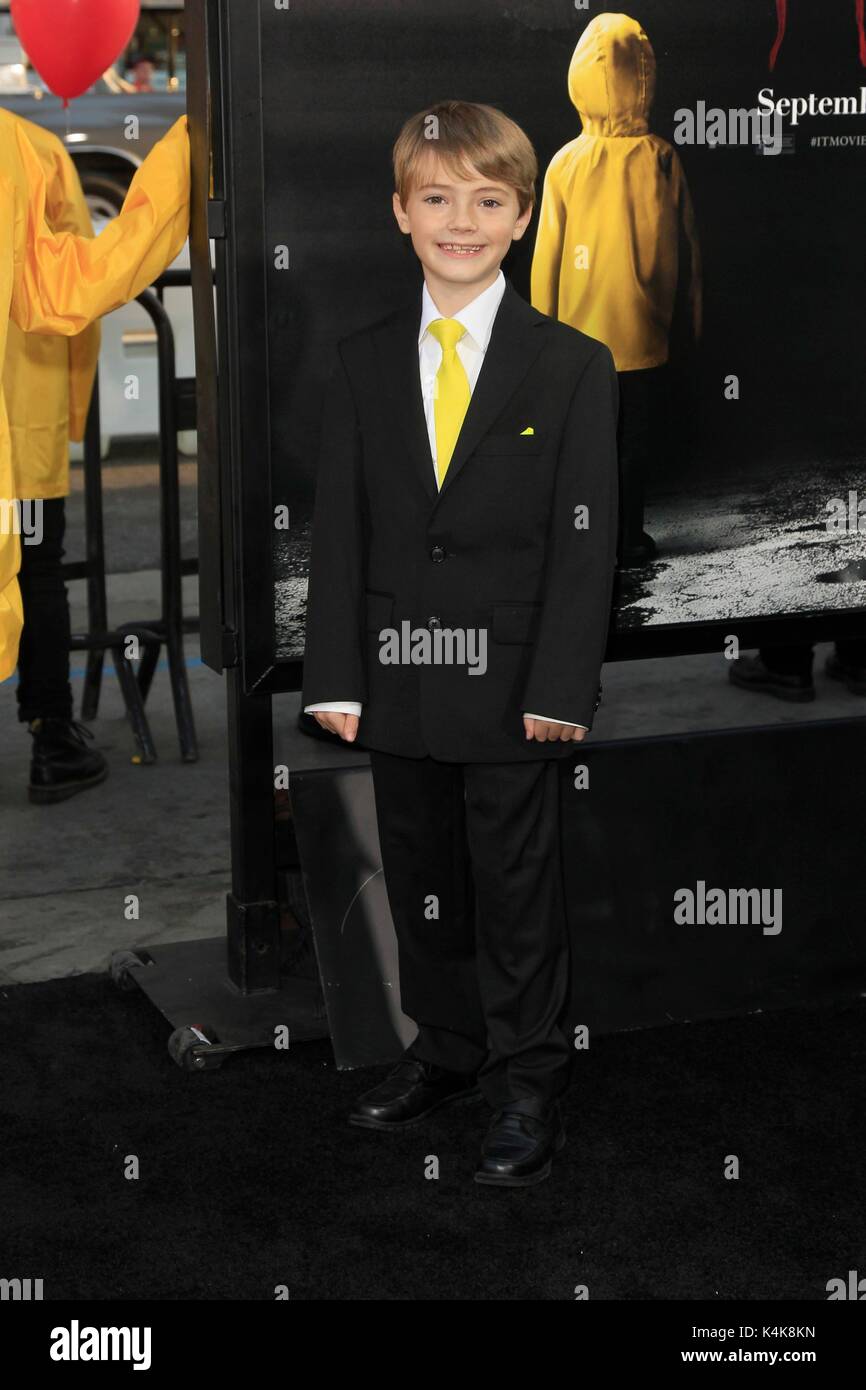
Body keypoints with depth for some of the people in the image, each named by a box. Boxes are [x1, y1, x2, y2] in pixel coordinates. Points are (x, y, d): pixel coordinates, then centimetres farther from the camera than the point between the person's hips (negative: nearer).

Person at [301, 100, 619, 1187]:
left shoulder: (574, 367, -3)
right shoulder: (363, 364, 5)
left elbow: (585, 539, -6)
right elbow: (339, 526, 4)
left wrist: (560, 687, -13)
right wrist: (337, 675, -2)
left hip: (512, 688, -3)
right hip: (398, 681, 3)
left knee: (517, 892, 6)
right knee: (422, 884, 15)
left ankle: (528, 1085, 21)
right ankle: (444, 1049, 34)